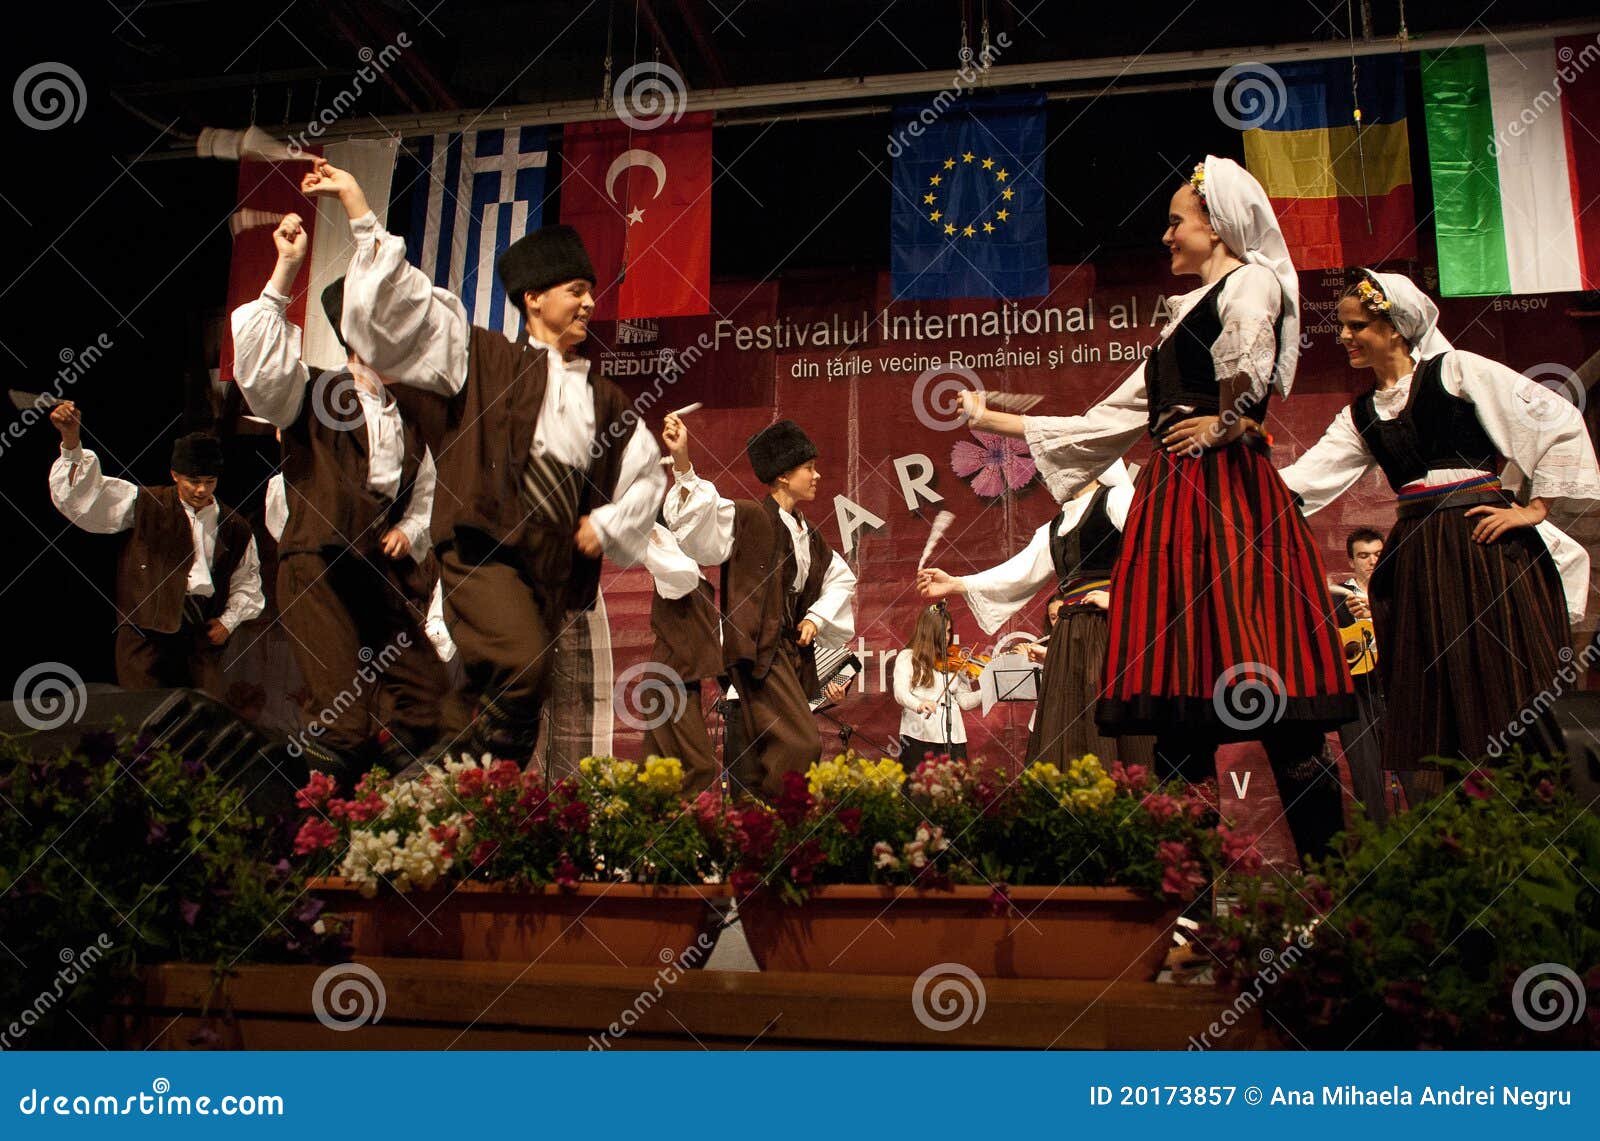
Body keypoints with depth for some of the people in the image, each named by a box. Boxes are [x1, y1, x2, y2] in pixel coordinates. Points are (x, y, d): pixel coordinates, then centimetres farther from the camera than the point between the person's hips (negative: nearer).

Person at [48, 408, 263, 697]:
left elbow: (246, 582, 22)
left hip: (203, 629, 3)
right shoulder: (148, 506, 4)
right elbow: (85, 498, -6)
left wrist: (228, 621, 9)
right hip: (147, 626, -2)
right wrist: (72, 442, -19)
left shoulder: (235, 528, 12)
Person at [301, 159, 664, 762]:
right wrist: (356, 202, 0)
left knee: (522, 701, 0)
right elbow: (402, 303, 3)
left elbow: (647, 472, 27)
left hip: (557, 570, 4)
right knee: (521, 663, -27)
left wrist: (607, 526, 11)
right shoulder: (485, 360, 9)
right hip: (486, 552, -4)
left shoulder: (604, 400, 19)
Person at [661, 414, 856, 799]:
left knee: (771, 753, 8)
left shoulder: (808, 534, 16)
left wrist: (817, 617, 13)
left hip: (793, 649, 8)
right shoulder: (749, 517, -6)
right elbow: (702, 514, -24)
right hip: (759, 647, -8)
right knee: (801, 744, -18)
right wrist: (682, 462, -39)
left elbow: (841, 577, 29)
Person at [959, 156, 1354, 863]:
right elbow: (1106, 423, 24)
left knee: (1260, 681, -13)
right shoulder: (1184, 318, 27)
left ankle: (1327, 866, -7)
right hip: (1173, 495, 8)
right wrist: (993, 420, 24)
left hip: (1227, 492, -8)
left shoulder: (1251, 281, 2)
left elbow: (1251, 349, -25)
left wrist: (1227, 423, -10)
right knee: (1182, 697, 3)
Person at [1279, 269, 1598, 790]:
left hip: (1485, 549, -5)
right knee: (1426, 707, 5)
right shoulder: (1361, 415, 17)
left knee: (1503, 693, -7)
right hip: (1414, 560, 5)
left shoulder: (1457, 371, 1)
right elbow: (1304, 478, 10)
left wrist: (1534, 510, -4)